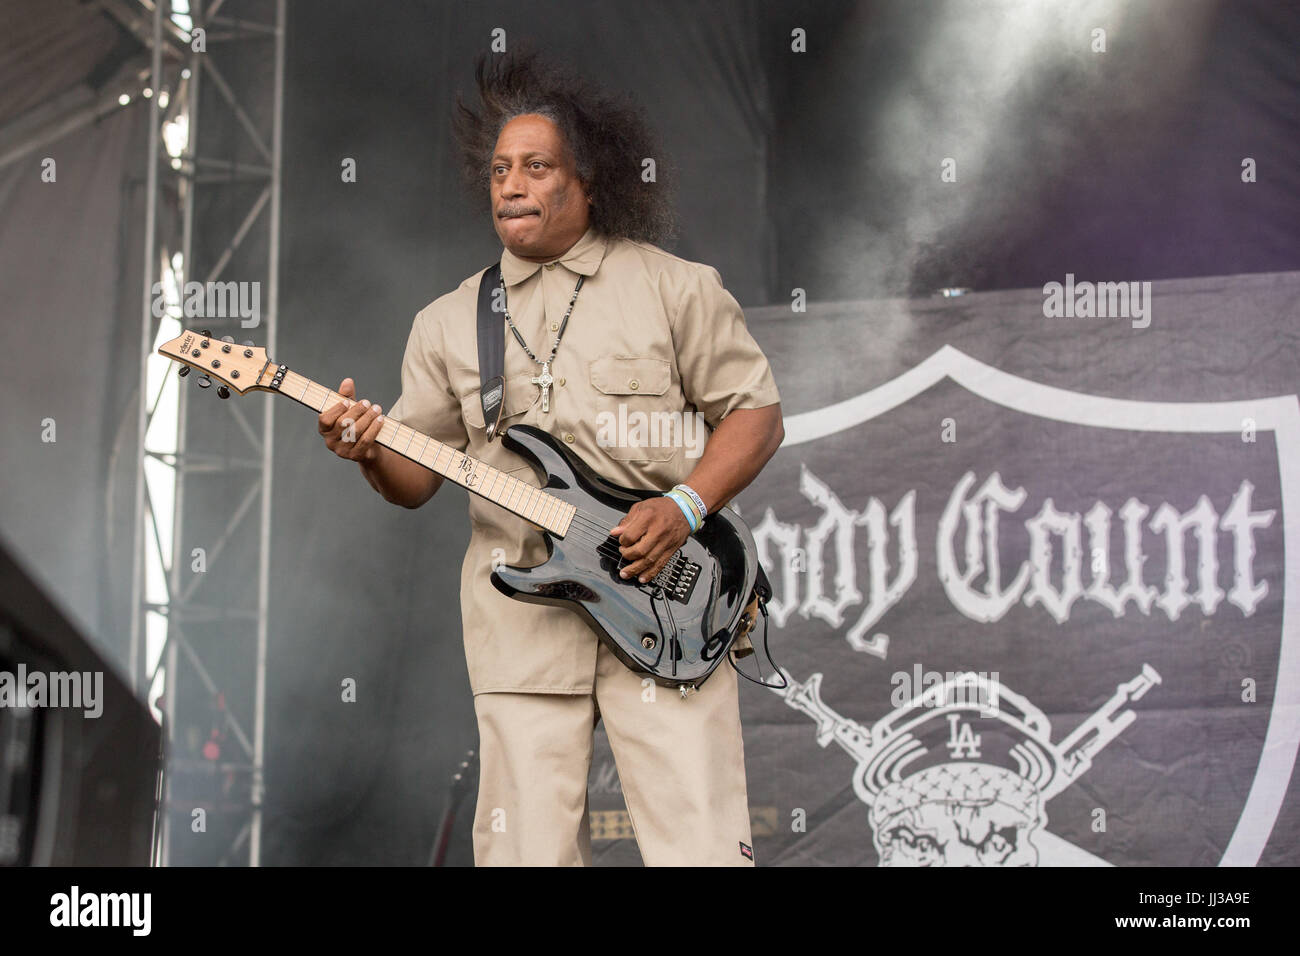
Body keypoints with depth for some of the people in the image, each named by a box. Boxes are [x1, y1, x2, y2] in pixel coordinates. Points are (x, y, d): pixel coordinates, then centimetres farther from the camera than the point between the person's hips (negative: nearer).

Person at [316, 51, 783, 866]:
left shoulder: (676, 289, 6)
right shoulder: (449, 323, 14)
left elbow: (756, 411, 5)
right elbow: (419, 480, 14)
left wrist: (685, 507, -10)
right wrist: (375, 453, -9)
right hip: (521, 623, 3)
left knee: (704, 847, -8)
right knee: (530, 850, 1)